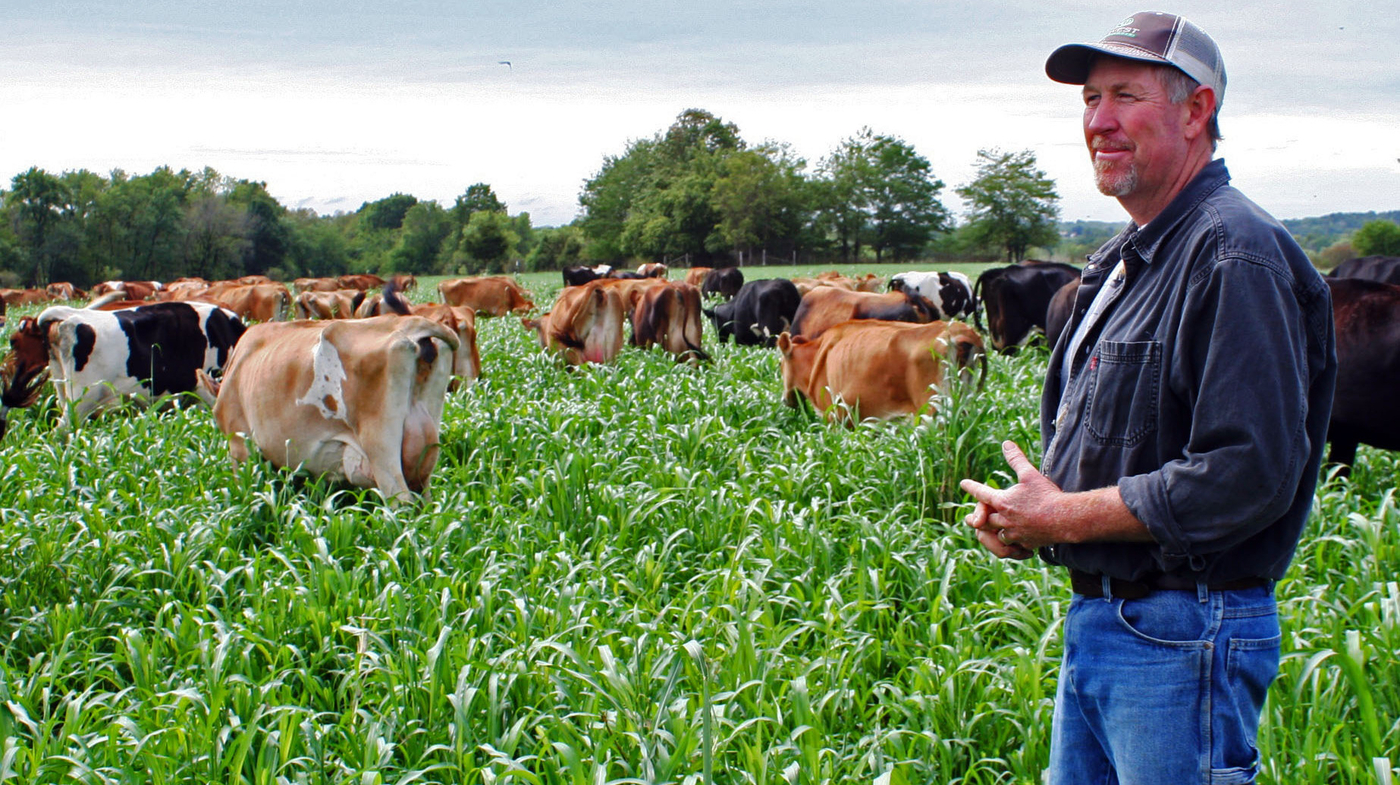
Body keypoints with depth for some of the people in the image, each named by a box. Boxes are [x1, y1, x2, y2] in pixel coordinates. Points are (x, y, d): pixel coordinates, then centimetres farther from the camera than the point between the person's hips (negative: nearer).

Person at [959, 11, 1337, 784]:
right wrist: (1027, 510, 3)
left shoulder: (1235, 255, -16)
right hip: (1094, 624, 10)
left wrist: (1064, 519, -17)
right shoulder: (1126, 258, 16)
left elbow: (1249, 474, -24)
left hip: (1184, 638, -10)